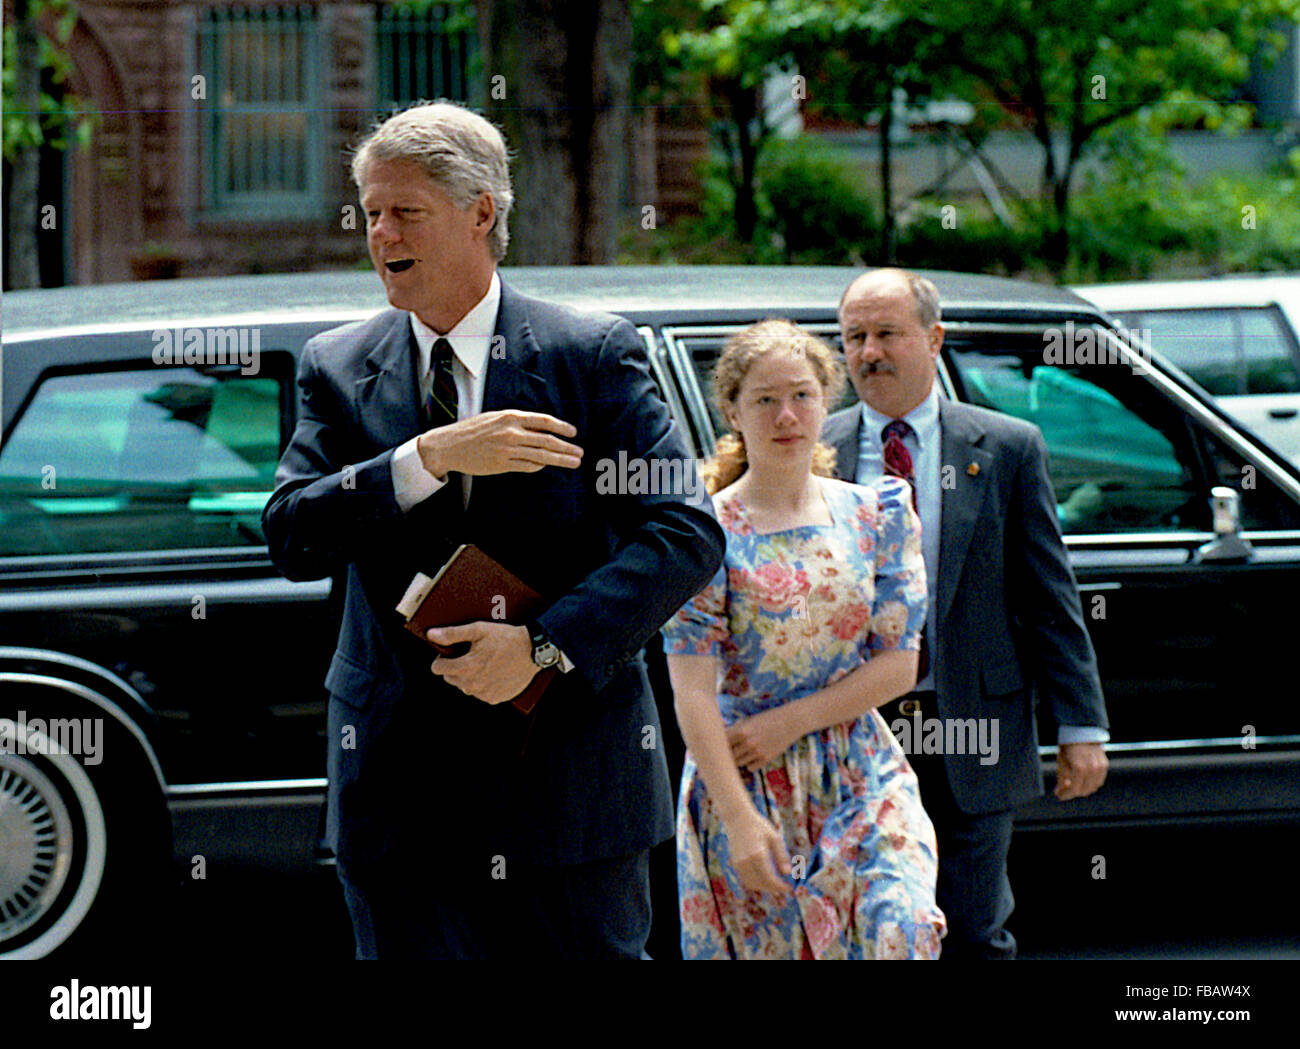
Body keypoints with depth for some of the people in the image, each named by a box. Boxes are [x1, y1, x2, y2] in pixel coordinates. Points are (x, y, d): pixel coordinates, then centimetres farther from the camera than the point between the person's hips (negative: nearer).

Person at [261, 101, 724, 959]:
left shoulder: (594, 355, -2)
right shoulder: (337, 368, 6)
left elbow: (688, 533, -8)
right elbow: (291, 538, -6)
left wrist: (544, 645, -18)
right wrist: (430, 459, -20)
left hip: (570, 765, -2)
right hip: (399, 780, 2)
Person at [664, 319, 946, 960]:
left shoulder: (876, 515, 5)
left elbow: (899, 665, 2)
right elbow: (692, 693, -11)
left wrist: (788, 722, -9)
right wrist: (739, 819, -19)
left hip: (861, 778, 2)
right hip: (742, 783, -2)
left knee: (900, 929, -16)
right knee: (767, 950, 0)